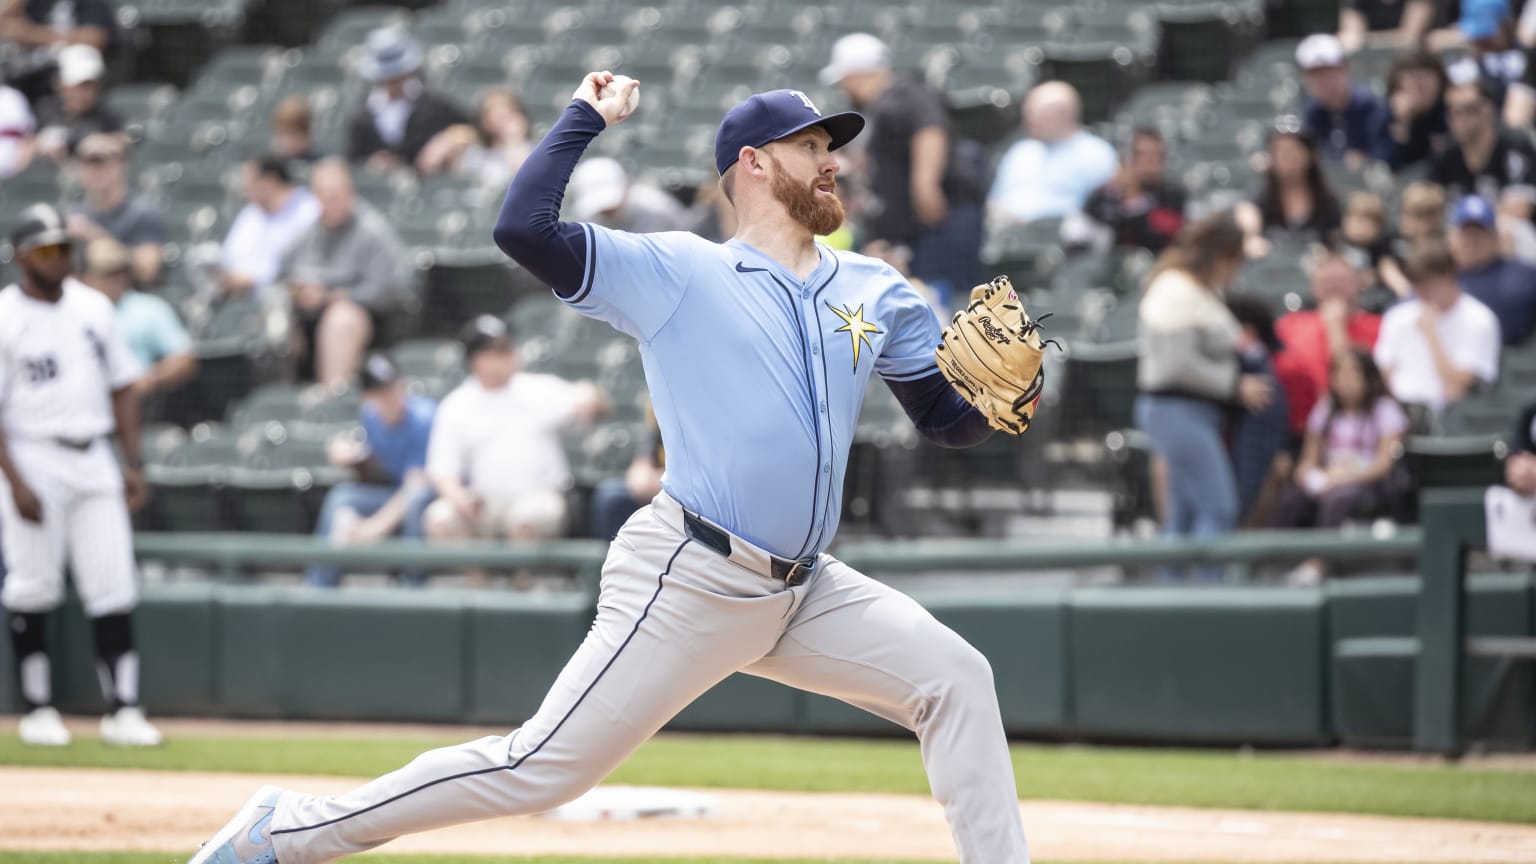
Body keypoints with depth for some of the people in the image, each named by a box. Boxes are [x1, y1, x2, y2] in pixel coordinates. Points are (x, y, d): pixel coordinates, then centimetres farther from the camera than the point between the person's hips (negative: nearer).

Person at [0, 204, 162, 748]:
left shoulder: (94, 308, 10)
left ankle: (122, 709, -1)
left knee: (113, 587, -1)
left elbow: (122, 387, 16)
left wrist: (132, 463, 8)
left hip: (93, 458, 5)